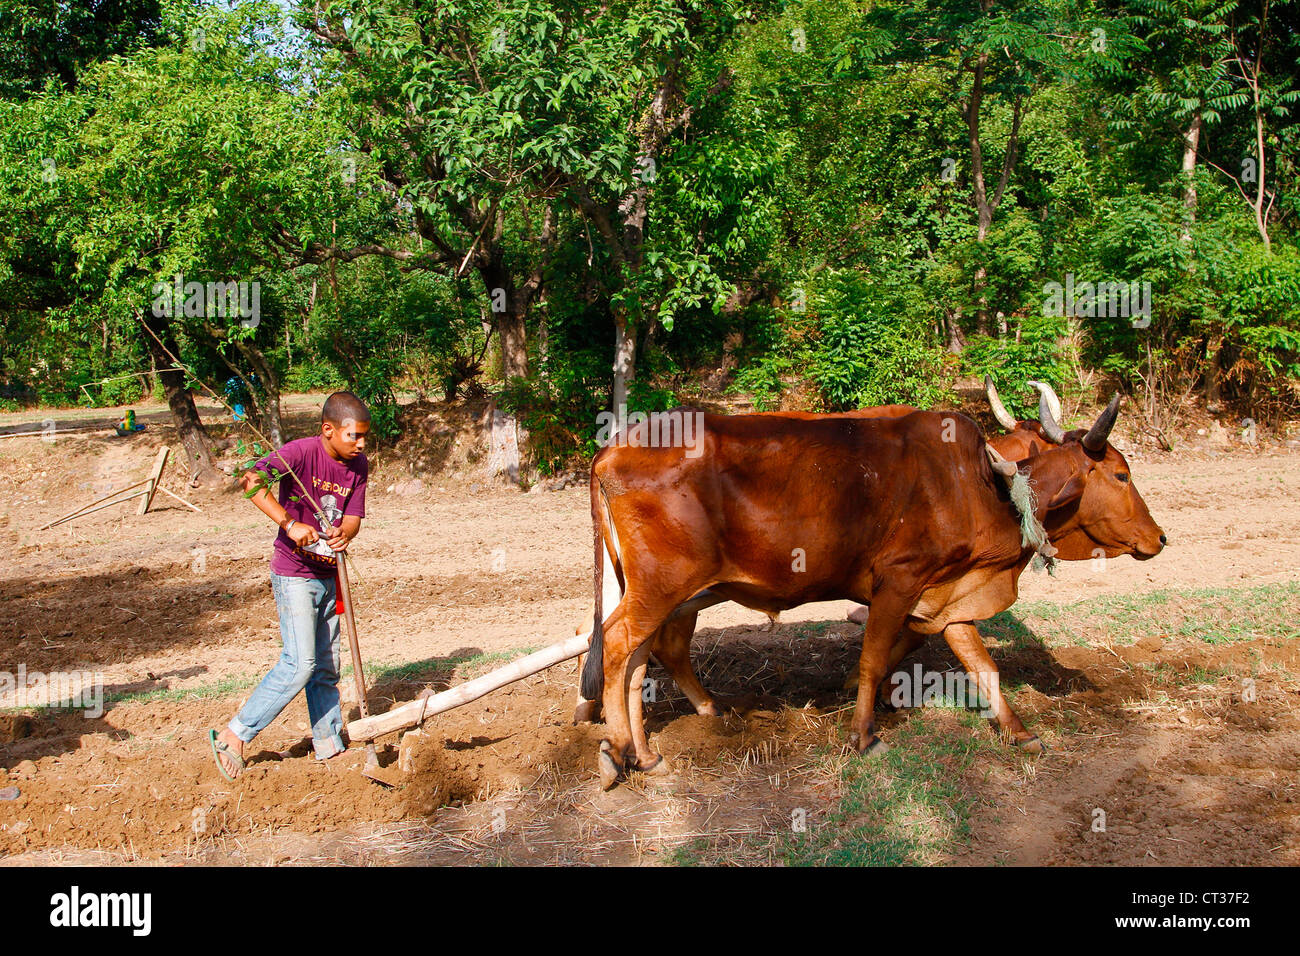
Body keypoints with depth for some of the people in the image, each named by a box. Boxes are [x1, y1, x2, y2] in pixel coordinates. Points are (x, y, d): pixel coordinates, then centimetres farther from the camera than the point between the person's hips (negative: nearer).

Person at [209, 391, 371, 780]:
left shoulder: (357, 465, 2)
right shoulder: (302, 452, -18)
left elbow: (353, 516, -1)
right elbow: (252, 480, -31)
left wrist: (343, 535, -25)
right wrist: (290, 524, -40)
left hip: (328, 574, 7)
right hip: (295, 574, -7)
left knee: (327, 667, 13)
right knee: (299, 665, -12)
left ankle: (329, 746, 24)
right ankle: (233, 737, -1)